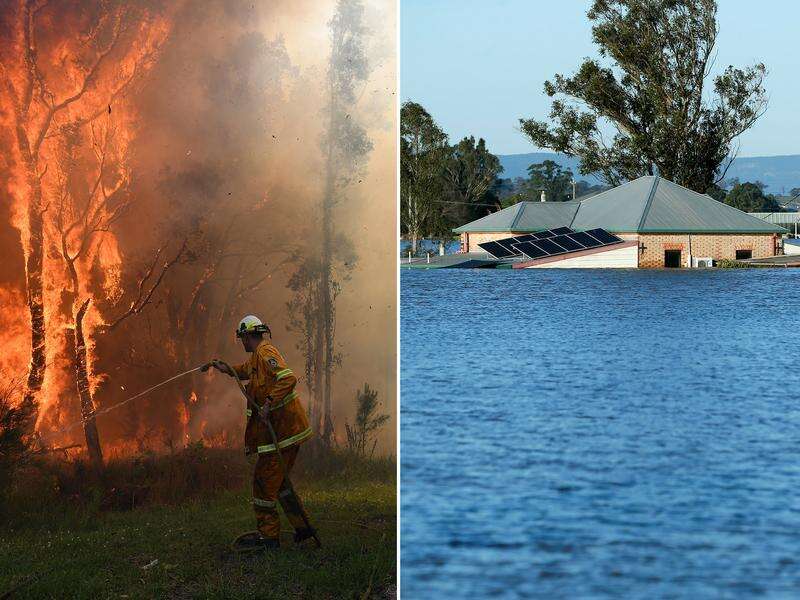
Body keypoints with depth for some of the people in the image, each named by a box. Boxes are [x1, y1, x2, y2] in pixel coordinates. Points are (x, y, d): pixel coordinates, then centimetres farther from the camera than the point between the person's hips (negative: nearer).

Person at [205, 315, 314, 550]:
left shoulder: (265, 352, -13)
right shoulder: (257, 356, 19)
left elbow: (288, 377, -29)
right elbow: (245, 370, 43)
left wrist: (269, 402, -30)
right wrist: (223, 367, 52)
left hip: (279, 430, -10)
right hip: (287, 429, 10)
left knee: (264, 481, -4)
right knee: (277, 481, 18)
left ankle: (269, 536, 0)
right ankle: (302, 526, 21)